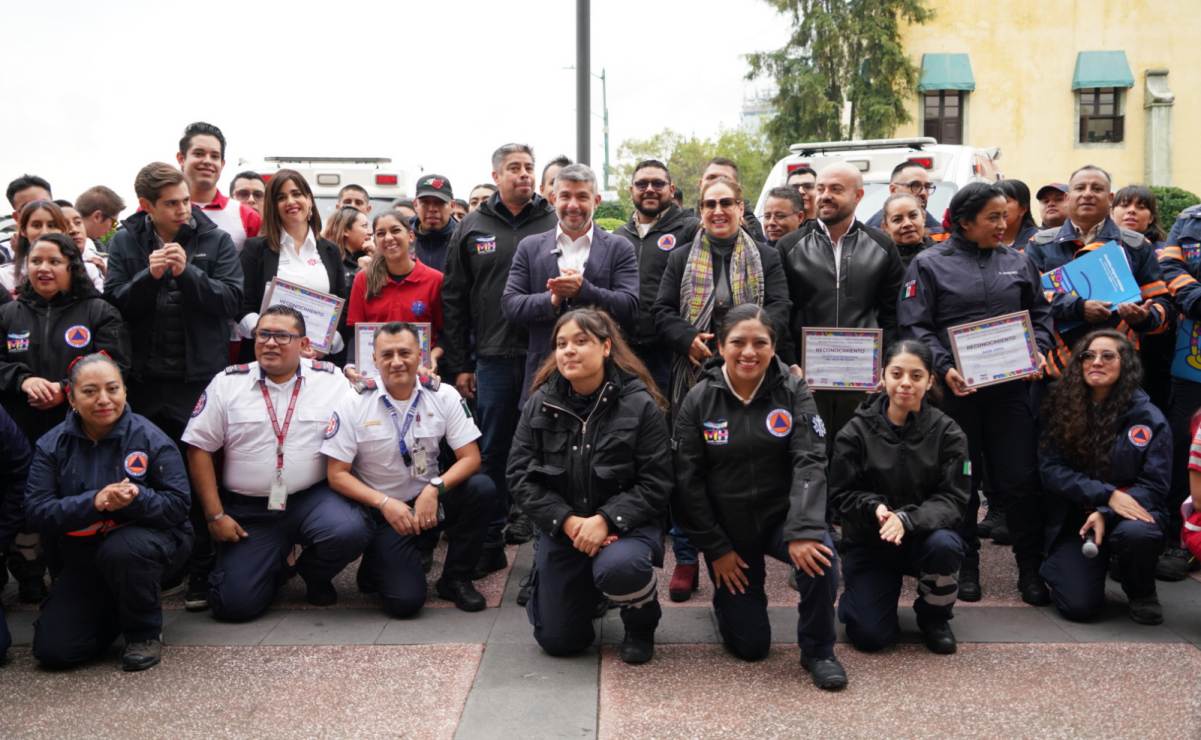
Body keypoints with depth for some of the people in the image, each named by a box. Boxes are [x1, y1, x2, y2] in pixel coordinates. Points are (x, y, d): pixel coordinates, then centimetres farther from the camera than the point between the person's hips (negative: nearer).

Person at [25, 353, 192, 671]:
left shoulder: (149, 437, -12)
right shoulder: (52, 445, -4)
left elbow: (178, 503, -14)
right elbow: (36, 511, -14)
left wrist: (136, 498, -34)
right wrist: (92, 502, -30)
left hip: (148, 537, -3)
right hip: (83, 557, 3)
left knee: (121, 550, -40)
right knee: (53, 651, -9)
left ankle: (145, 632, -12)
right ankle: (113, 610, 23)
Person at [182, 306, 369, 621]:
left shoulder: (331, 380, 1)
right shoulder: (227, 383, 1)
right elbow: (199, 448, 2)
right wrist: (215, 515, -2)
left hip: (313, 498, 0)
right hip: (248, 509, 1)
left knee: (349, 532, -31)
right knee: (234, 603, -10)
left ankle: (314, 574, 6)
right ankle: (273, 569, 27)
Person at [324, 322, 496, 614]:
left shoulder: (444, 396, -5)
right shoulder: (354, 404, -10)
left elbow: (470, 458, -8)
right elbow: (337, 475, -8)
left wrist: (435, 489, -24)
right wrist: (385, 503, -19)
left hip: (431, 501, 3)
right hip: (383, 511, -3)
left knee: (483, 488, -27)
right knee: (405, 601, -20)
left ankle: (455, 579, -5)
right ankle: (380, 561, 17)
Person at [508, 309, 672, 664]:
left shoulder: (640, 404, -12)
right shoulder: (540, 404, -3)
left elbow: (655, 483, -13)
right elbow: (521, 476, -5)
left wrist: (606, 520, -25)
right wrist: (568, 522, -17)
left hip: (625, 525, -3)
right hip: (562, 528, 3)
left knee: (618, 567, -38)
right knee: (557, 640, 2)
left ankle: (641, 622, -1)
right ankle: (589, 592, 38)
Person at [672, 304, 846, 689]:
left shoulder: (793, 391, -7)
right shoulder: (699, 400, -7)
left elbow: (810, 462, -17)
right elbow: (687, 479, -6)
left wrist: (803, 530, -30)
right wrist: (715, 548, -8)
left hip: (780, 517, 0)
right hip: (727, 530, 0)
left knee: (819, 552, -33)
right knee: (750, 644, 0)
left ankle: (818, 651, -9)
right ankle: (730, 597, 35)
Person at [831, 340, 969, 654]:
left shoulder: (947, 433, -8)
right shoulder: (857, 431, -9)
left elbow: (953, 499, -14)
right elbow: (840, 495, -6)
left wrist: (907, 519, -31)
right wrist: (875, 508, -28)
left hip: (924, 536, 1)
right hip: (868, 541, -1)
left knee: (944, 545, -35)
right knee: (869, 636, -17)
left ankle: (934, 616, -2)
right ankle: (860, 595, 22)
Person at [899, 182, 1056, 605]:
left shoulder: (1018, 264, 11)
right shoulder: (929, 264, 0)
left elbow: (1040, 314, 17)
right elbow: (915, 325, -6)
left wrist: (1038, 351, -2)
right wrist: (944, 367, -17)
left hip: (1011, 386, 3)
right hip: (956, 388, -2)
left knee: (1020, 478, 3)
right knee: (961, 480, 7)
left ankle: (1030, 567, 16)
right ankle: (965, 565, 20)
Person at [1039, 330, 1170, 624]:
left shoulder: (1148, 417, -5)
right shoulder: (1061, 407, -1)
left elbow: (1154, 484, -7)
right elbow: (1051, 469, -7)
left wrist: (1106, 513, -23)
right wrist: (1107, 495, -20)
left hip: (1128, 511, 0)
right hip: (1073, 519, 0)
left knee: (1137, 533, -37)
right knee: (1079, 605, -18)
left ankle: (1142, 593, -2)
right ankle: (1060, 565, 20)